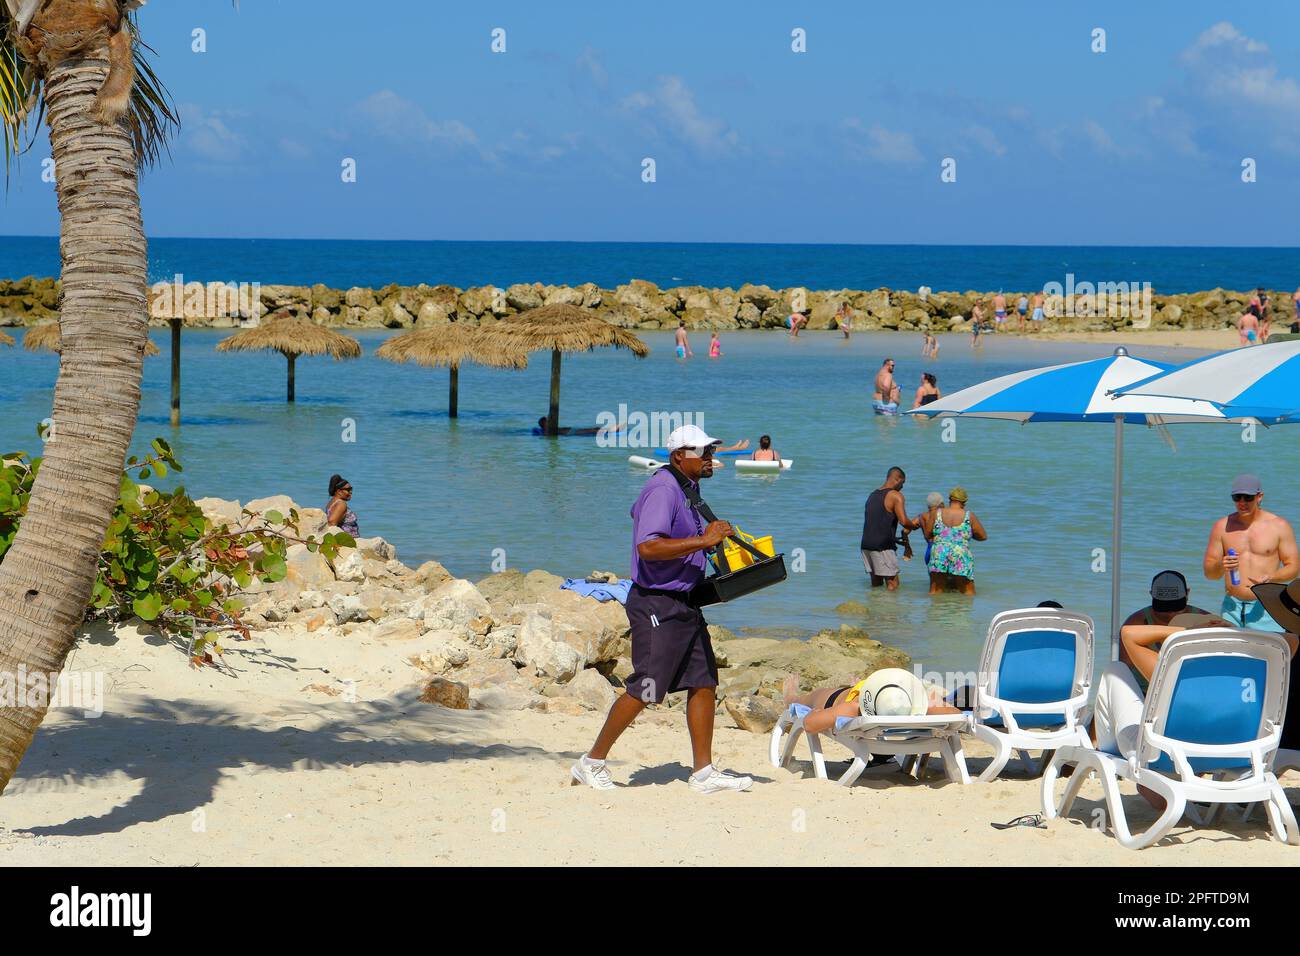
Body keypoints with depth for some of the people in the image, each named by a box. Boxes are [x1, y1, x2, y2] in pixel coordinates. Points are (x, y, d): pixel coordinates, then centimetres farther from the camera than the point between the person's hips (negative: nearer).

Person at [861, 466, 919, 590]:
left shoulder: (872, 495, 19)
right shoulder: (896, 496, -6)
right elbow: (903, 521, -17)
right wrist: (914, 525, 5)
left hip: (866, 544, 8)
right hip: (883, 546, -8)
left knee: (876, 583, 14)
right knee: (892, 584, -5)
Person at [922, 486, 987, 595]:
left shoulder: (936, 514, 3)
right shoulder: (969, 516, 0)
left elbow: (927, 535, 12)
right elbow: (984, 536, 10)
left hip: (939, 555, 1)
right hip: (961, 557, -1)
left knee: (935, 591, 11)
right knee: (968, 592, 8)